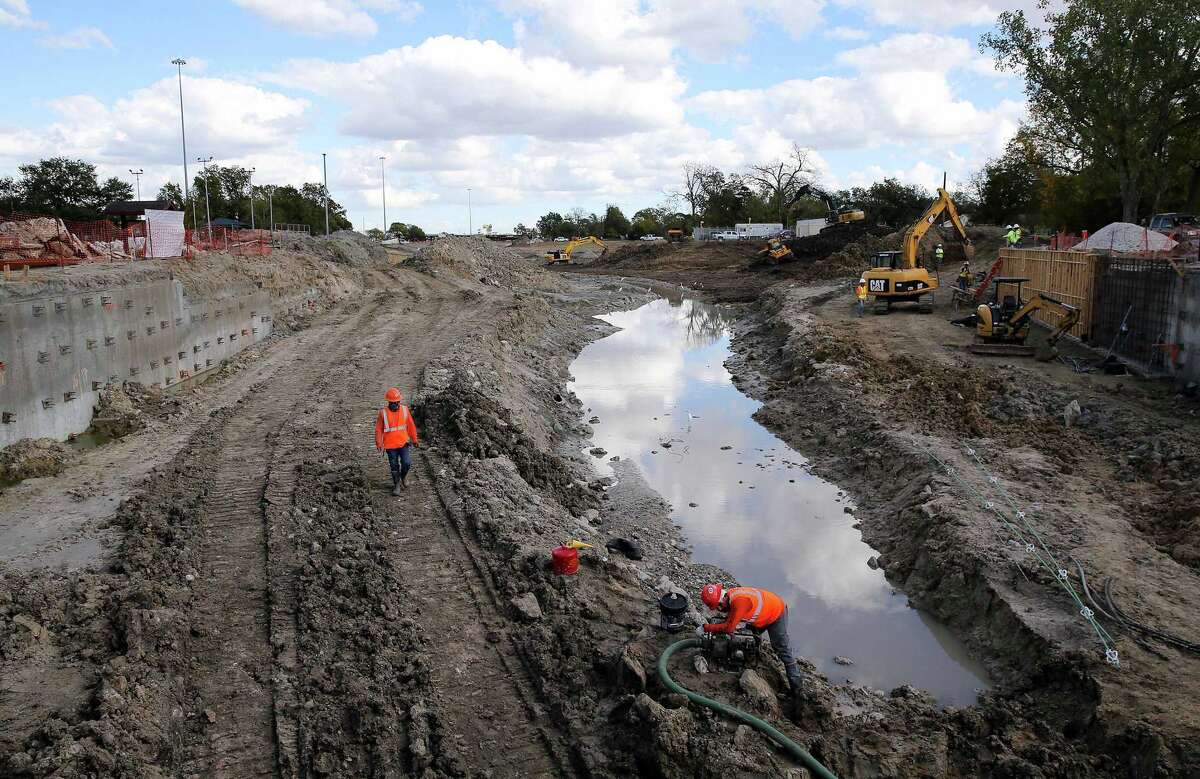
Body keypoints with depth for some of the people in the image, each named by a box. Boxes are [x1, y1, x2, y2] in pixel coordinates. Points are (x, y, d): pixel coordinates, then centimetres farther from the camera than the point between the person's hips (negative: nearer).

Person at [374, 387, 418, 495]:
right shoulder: (383, 412, -9)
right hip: (390, 445, -1)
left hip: (404, 443, 1)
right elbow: (378, 429, -3)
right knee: (394, 466, 9)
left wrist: (414, 439, 13)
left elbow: (411, 425, 6)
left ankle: (402, 477, 20)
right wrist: (379, 443, -7)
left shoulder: (405, 410, -3)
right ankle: (397, 485, 28)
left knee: (407, 463, -11)